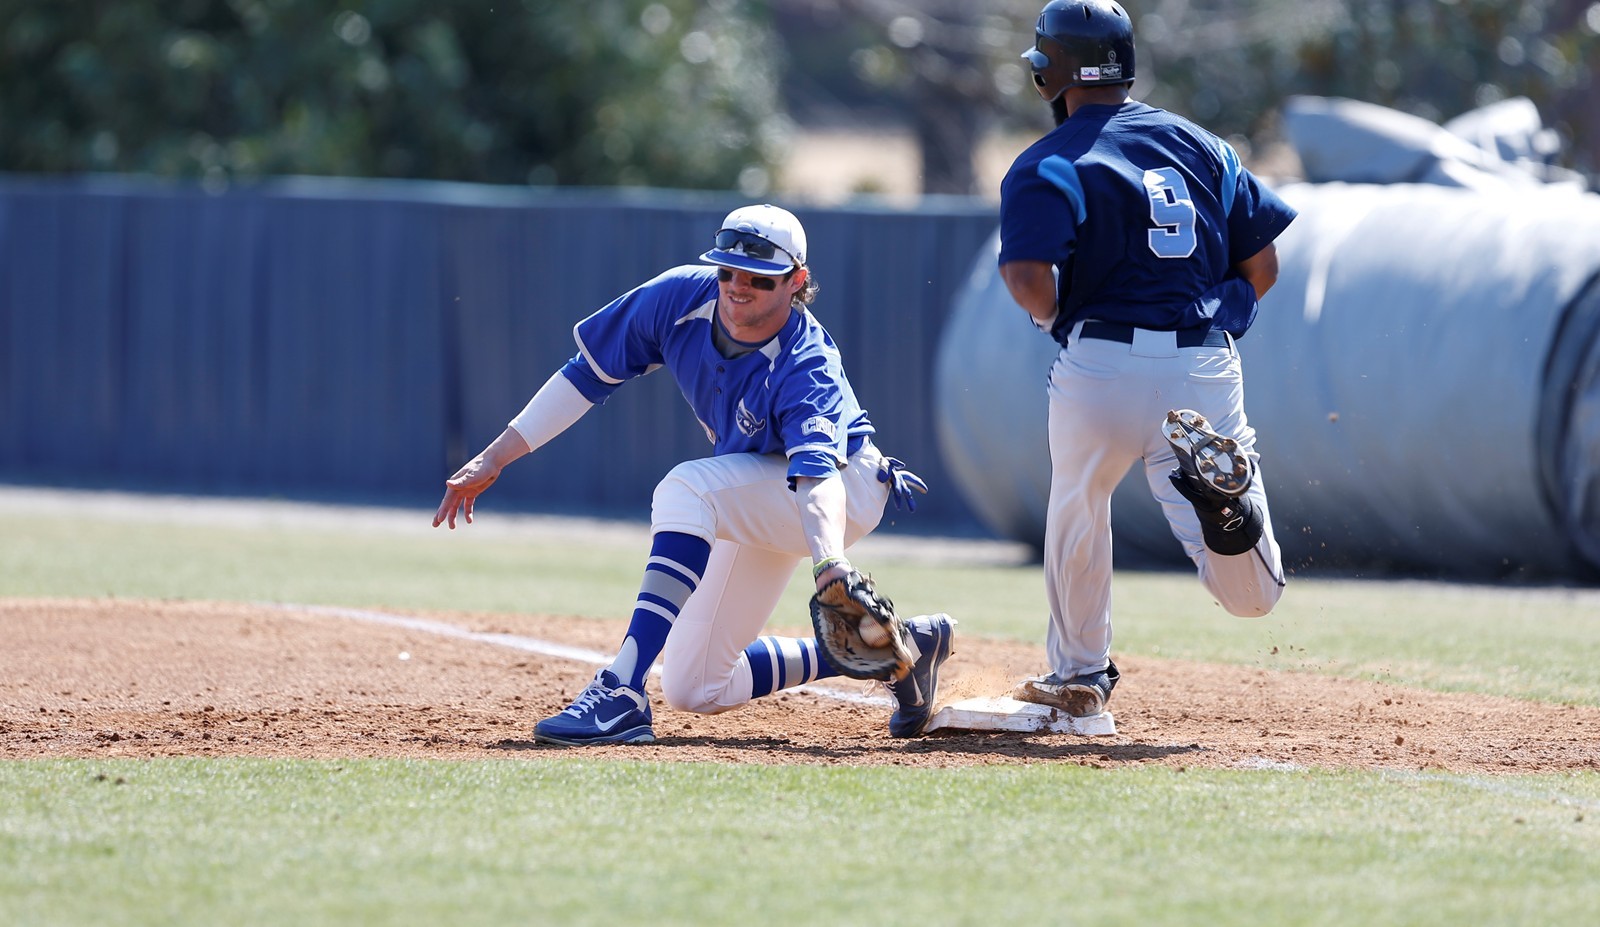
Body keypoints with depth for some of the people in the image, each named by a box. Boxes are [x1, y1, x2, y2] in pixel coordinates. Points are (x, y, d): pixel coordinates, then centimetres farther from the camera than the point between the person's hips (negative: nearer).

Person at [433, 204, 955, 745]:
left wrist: (829, 563, -70)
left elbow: (817, 475, -50)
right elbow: (589, 374, -7)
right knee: (693, 690, 5)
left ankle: (621, 695, -41)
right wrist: (494, 460, -9)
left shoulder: (805, 366, -35)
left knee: (683, 491, -36)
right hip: (760, 504, 8)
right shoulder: (681, 298, -19)